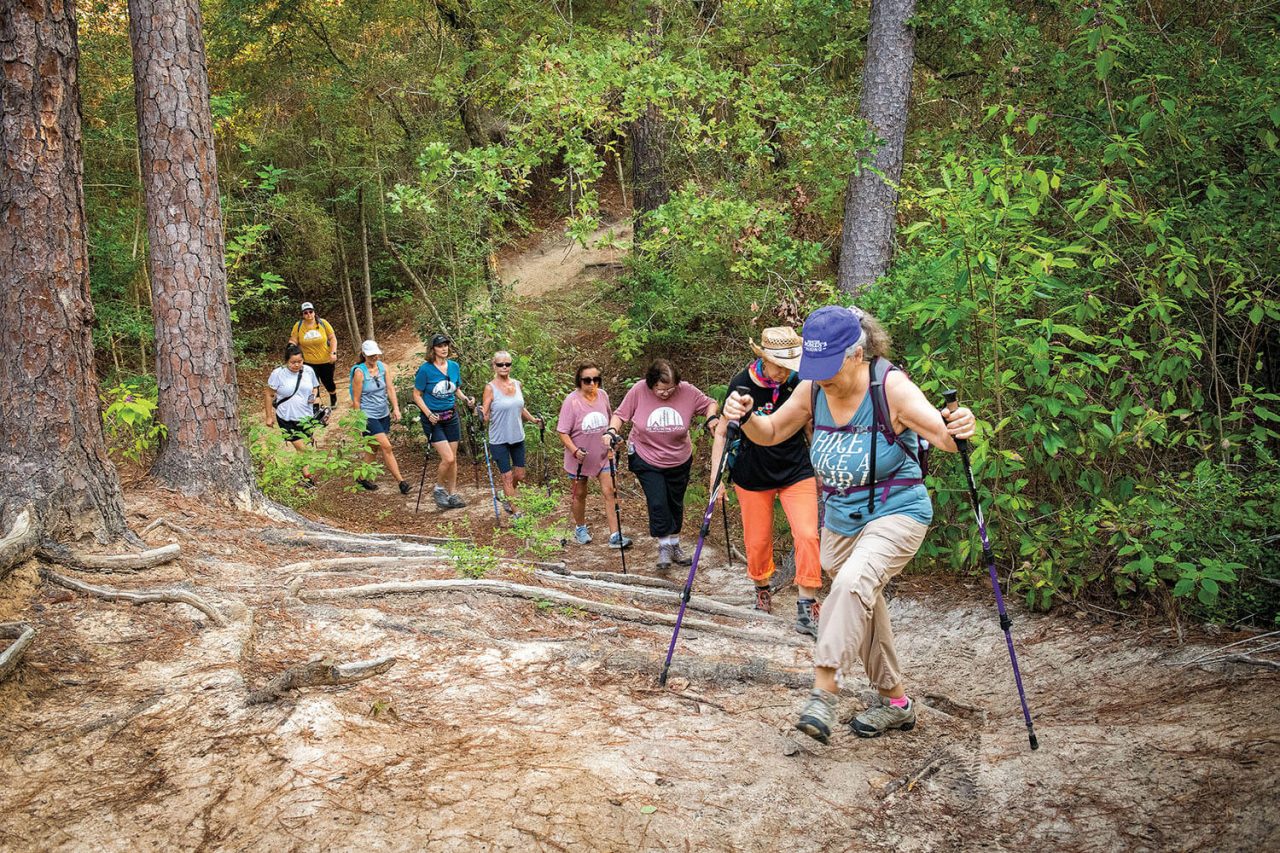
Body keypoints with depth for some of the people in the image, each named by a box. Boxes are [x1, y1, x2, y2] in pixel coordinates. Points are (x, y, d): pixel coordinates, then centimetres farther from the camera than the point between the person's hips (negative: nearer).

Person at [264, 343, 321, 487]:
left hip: (306, 417, 4)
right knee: (301, 448, -6)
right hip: (287, 419, -4)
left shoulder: (308, 371, -4)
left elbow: (315, 388, 12)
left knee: (305, 446, 15)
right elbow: (269, 395, -6)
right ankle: (307, 476, 7)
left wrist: (313, 395, -12)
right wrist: (269, 416, -4)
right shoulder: (278, 374, -14)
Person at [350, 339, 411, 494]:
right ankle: (401, 481, -9)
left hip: (384, 414, 6)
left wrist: (396, 408, -17)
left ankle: (362, 477, 30)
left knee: (373, 448, 14)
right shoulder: (359, 372, -14)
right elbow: (356, 400, -9)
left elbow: (390, 389, -4)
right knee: (386, 447, -12)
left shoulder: (384, 367, 0)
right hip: (368, 416, -6)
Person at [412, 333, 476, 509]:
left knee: (453, 458, 8)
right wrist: (429, 414, -19)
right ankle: (439, 489, 10)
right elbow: (417, 395, -7)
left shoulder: (454, 366, 2)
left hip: (451, 417, 5)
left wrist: (466, 399, -3)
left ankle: (452, 494, 20)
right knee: (447, 458, -13)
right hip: (433, 419, -5)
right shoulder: (425, 369, -13)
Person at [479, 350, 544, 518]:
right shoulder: (490, 388, -12)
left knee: (520, 475, 13)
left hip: (518, 438, 5)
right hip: (499, 440, -5)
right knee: (507, 476, 0)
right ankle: (516, 513, 8)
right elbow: (485, 416, -12)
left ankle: (507, 499, 40)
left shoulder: (517, 384, 4)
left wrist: (532, 419, 6)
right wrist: (482, 415, -33)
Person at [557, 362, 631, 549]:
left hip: (603, 455, 3)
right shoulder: (572, 401, -19)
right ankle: (580, 528, 36)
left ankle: (615, 535, -3)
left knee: (610, 491, -5)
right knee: (580, 494, 13)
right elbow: (562, 432, -18)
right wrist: (575, 451, -30)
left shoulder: (603, 395, -5)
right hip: (580, 458, -3)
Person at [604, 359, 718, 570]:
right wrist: (612, 431, -26)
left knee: (675, 504, 16)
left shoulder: (687, 391, -16)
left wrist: (712, 418, -22)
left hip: (679, 461, 2)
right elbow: (621, 414, -8)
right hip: (646, 460, -2)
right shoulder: (638, 391, -19)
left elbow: (709, 403, -2)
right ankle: (664, 546, 12)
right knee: (657, 504, -10)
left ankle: (675, 545, 36)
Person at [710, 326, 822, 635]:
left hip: (796, 472, 0)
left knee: (807, 535, -14)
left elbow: (811, 428, 6)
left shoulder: (800, 384, -11)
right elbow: (722, 432, -4)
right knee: (758, 541, 11)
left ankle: (806, 610, -4)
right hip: (753, 476, 0)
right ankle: (762, 588, 41)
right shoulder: (742, 384, -15)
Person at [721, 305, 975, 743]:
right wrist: (745, 417, -16)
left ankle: (822, 691, -30)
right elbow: (770, 433, 6)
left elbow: (941, 434, -28)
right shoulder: (812, 390, -4)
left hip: (896, 513, -7)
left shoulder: (892, 387, -20)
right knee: (863, 609, 15)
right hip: (840, 520, 7)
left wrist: (957, 430, -52)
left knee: (853, 583, -32)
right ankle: (895, 702, 33)